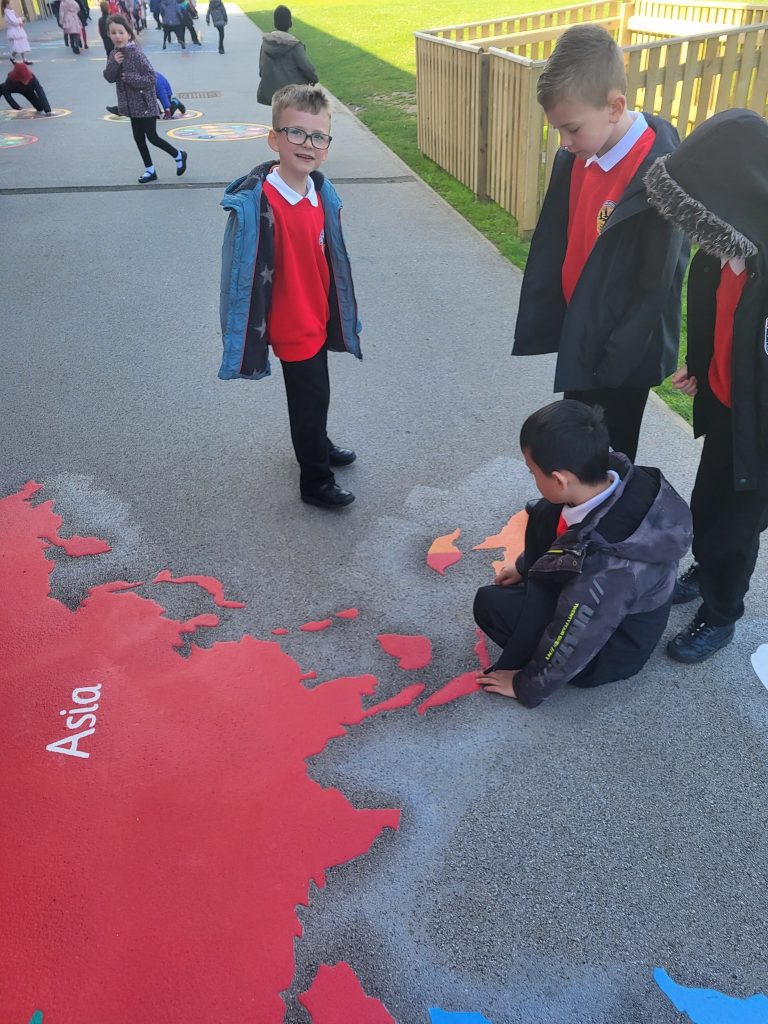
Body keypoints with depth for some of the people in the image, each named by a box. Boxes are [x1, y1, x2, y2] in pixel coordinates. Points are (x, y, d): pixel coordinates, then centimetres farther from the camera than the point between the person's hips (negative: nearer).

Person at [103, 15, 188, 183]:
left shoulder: (136, 54, -17)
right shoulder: (113, 54, 3)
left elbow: (152, 77, -19)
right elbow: (109, 77, 0)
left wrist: (131, 78, -25)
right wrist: (114, 63, -16)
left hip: (145, 103, -7)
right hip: (132, 105, 7)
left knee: (152, 137, -3)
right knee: (138, 138, 11)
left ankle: (179, 155, 19)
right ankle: (150, 170, 22)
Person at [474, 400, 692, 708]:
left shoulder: (604, 571, -43)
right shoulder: (618, 474, -23)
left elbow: (570, 649, -26)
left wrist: (524, 686, -7)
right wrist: (525, 567, 14)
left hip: (610, 649, -7)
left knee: (491, 604, -12)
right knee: (543, 515, 1)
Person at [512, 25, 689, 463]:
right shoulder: (576, 158, -3)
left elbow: (654, 290, -21)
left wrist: (609, 370, -17)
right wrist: (538, 326, 7)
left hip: (621, 355, -7)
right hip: (578, 335, 7)